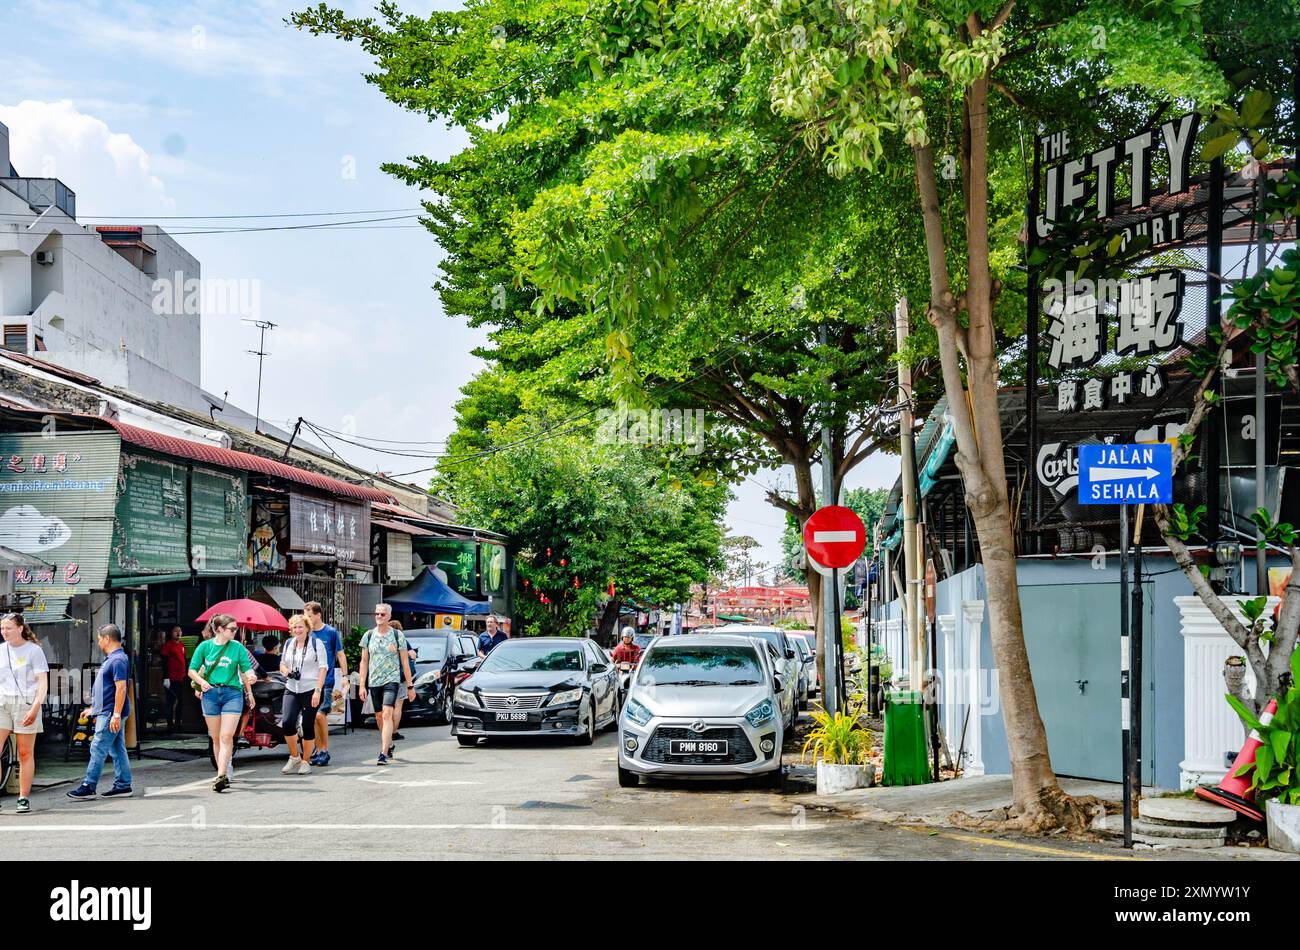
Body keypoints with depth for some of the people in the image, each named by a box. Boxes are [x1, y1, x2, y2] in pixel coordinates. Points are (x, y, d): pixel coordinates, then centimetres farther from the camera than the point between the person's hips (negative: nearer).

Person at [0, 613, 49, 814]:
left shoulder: (34, 651, 0)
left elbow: (43, 682, -4)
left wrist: (35, 707, -17)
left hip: (26, 704, -3)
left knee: (25, 754, 1)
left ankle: (24, 799, 6)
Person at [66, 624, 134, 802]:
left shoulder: (118, 660, -16)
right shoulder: (111, 659, 18)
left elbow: (121, 688, -22)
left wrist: (116, 714, -25)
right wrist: (95, 710, 26)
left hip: (110, 714, -10)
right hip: (107, 712, 10)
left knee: (98, 748, -9)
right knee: (117, 750, 11)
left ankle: (89, 787, -8)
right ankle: (123, 786, 13)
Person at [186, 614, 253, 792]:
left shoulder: (238, 648, 3)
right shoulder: (205, 646, 5)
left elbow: (246, 671, 5)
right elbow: (192, 670, 7)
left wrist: (249, 692, -5)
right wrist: (201, 681, -11)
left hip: (232, 693, -2)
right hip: (210, 693, 2)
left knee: (226, 737, -12)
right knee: (216, 738, 6)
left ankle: (221, 776, -18)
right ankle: (224, 775, 15)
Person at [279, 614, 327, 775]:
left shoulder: (316, 644, -2)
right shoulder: (289, 644, 13)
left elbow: (323, 668, -6)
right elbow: (282, 664, 23)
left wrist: (317, 691, -15)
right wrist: (287, 672, -2)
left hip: (311, 690, -4)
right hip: (291, 689, 4)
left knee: (308, 726, -1)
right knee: (287, 722, -13)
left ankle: (306, 761, 13)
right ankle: (295, 757, 5)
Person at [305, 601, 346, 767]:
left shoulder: (331, 632, -2)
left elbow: (340, 655, 2)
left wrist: (345, 676, -3)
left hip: (326, 681, -4)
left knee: (320, 715, -15)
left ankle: (325, 749, -3)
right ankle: (319, 750, 11)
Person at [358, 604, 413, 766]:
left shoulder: (397, 635, 1)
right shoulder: (369, 635, 7)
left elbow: (405, 662, 3)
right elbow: (364, 661, 10)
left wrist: (410, 686, 2)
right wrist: (362, 685, 3)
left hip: (392, 679, -4)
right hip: (374, 681, 4)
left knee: (387, 714, -18)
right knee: (379, 717, 11)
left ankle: (384, 753, -23)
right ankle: (388, 742, 34)